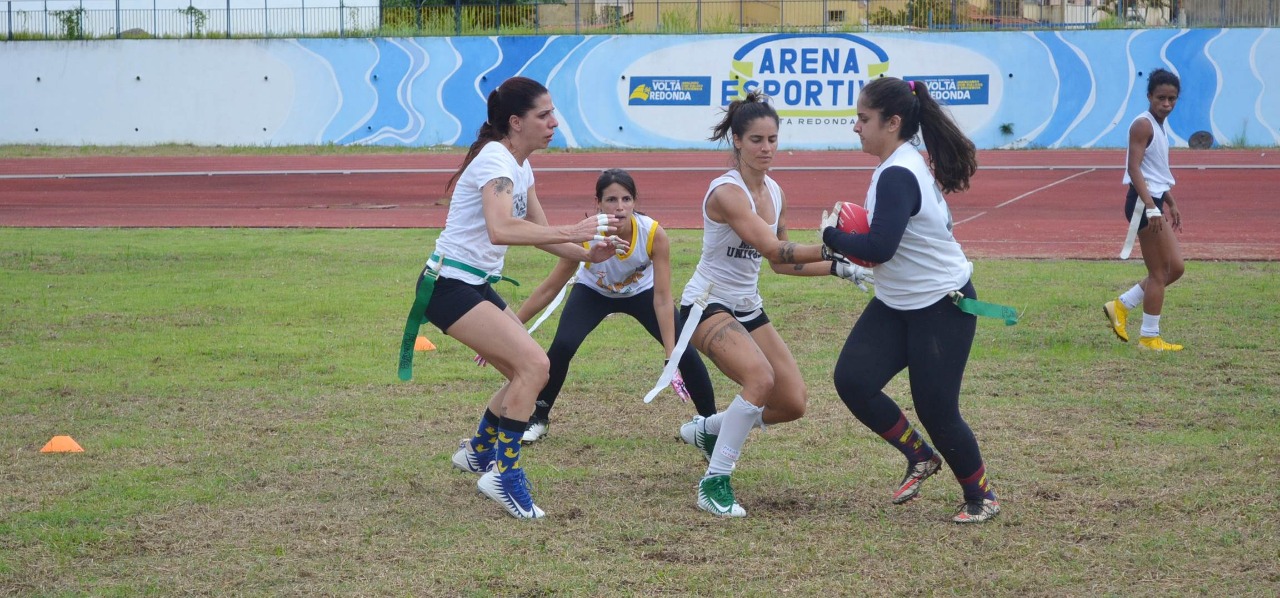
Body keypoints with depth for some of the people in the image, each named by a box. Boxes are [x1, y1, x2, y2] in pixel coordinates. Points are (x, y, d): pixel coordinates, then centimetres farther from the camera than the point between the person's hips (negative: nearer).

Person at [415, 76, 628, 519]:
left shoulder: (519, 166, 10)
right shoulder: (496, 160, -20)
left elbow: (538, 231, 18)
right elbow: (500, 229, -37)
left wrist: (586, 254, 2)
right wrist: (573, 232, -37)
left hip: (477, 285, 10)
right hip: (451, 284, -10)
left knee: (528, 372, 12)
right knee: (533, 364, -19)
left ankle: (477, 451, 32)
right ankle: (503, 475, -13)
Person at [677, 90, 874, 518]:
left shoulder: (773, 191, 4)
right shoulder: (727, 192, -22)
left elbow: (780, 261, 14)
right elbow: (772, 249, -33)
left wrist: (838, 268, 4)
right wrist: (829, 249, -43)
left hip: (747, 308, 8)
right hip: (707, 305, -8)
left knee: (793, 403, 3)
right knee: (760, 377, -32)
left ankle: (706, 429, 27)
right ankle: (714, 484, -22)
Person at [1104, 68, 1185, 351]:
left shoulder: (1160, 125, 15)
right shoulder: (1143, 125, -14)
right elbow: (1135, 168, -21)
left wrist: (1171, 204, 27)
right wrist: (1151, 207, -27)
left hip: (1155, 201, 10)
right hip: (1144, 201, -10)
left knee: (1174, 268, 13)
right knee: (1159, 272, -4)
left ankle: (1121, 305, 18)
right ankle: (1149, 337, 4)